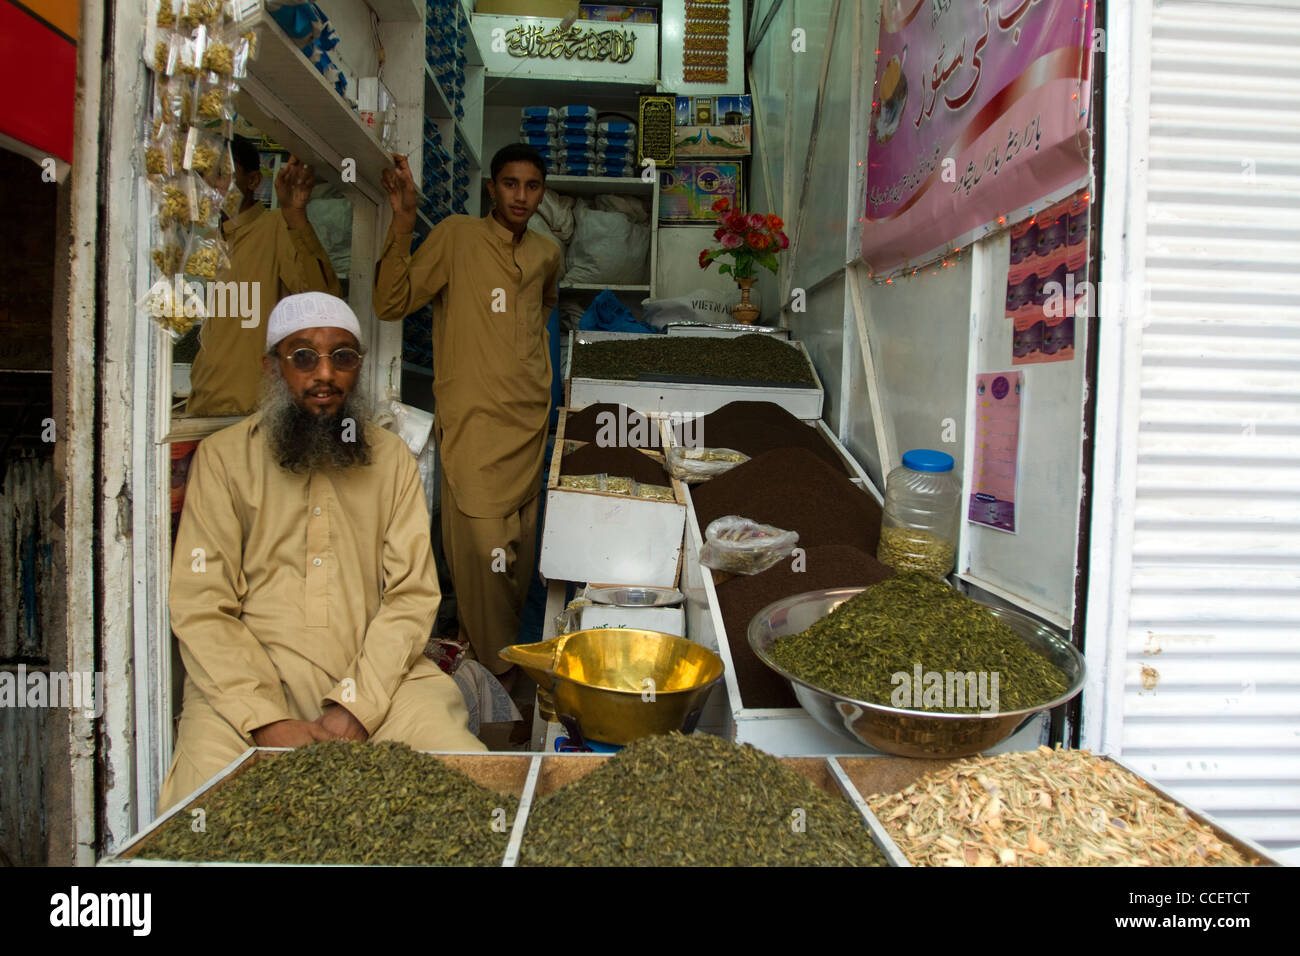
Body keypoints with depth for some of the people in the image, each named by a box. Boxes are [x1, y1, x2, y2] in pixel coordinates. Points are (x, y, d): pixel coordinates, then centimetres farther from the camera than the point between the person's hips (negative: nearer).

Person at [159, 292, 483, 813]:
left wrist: (355, 708, -13)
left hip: (376, 676, 2)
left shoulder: (391, 458, 8)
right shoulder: (223, 456, 4)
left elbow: (412, 595, 1)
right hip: (248, 679, -1)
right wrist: (268, 721, -15)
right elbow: (201, 608, -3)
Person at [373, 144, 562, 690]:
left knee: (521, 548, 12)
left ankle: (490, 644, 31)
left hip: (529, 423, 6)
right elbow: (391, 303, -10)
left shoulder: (547, 254, 14)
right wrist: (403, 221, -19)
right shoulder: (456, 236, -2)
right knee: (485, 546, -10)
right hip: (474, 423, -6)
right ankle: (495, 666, 9)